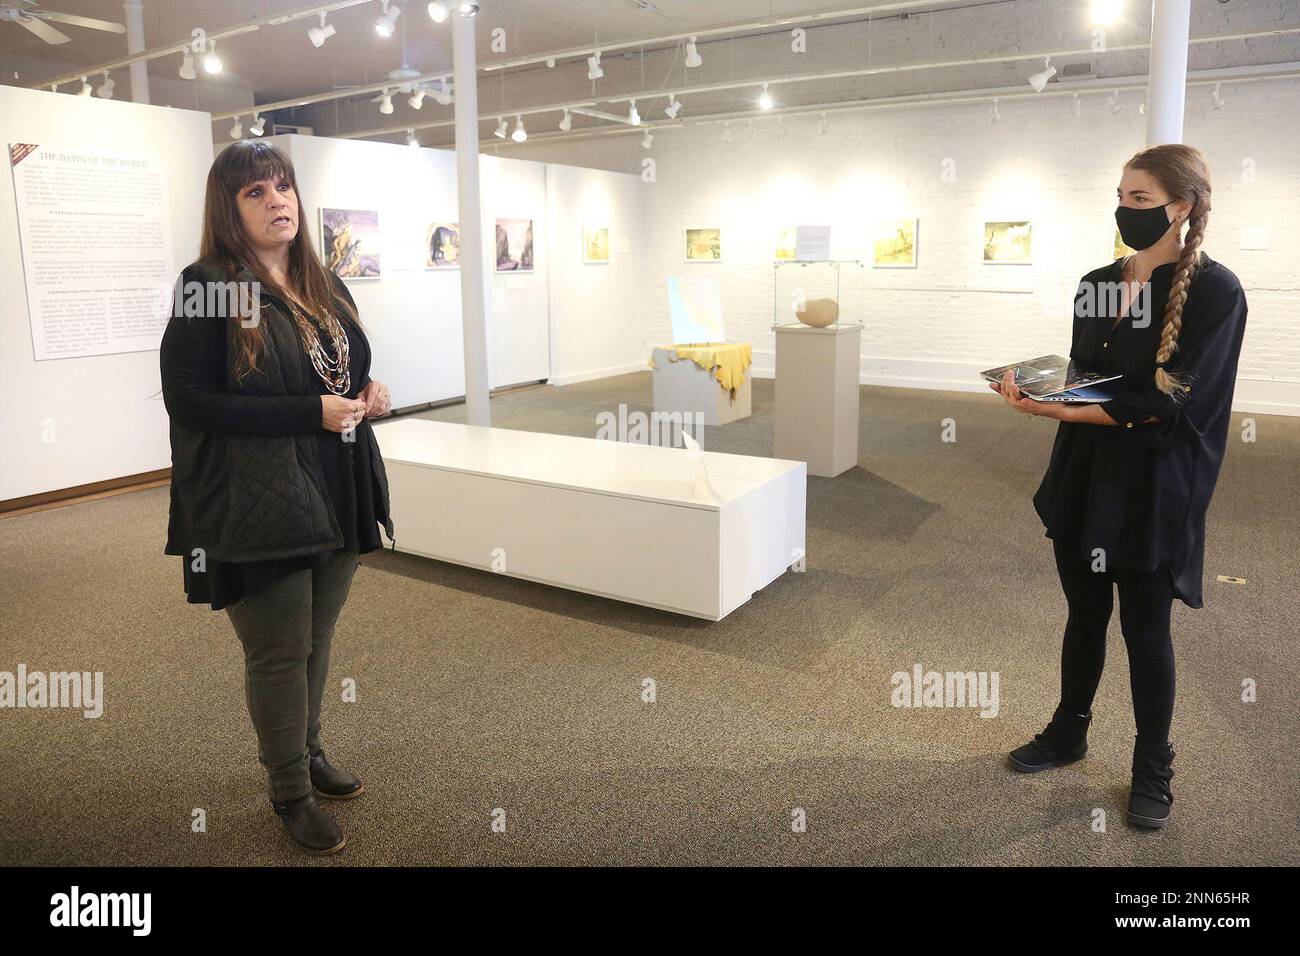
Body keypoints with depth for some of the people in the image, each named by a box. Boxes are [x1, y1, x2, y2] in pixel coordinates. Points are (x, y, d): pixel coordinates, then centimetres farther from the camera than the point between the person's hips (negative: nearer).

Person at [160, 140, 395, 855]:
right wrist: (310, 412, -21)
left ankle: (308, 751, 40)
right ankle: (290, 792, 25)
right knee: (279, 652, 6)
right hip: (260, 507, -6)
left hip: (335, 496, 7)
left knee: (318, 638, 19)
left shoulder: (324, 286, 11)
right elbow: (188, 401, -16)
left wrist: (367, 393, -3)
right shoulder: (208, 289, -11)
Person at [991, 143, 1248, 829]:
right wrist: (1037, 387, -6)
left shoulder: (1214, 291, -12)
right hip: (1083, 477, 5)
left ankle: (1152, 768, 27)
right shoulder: (1096, 286, 7)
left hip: (1150, 489, -5)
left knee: (1144, 630, 7)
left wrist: (1063, 411, -27)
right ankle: (1069, 732, 36)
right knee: (1085, 614, 17)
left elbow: (1169, 404, -20)